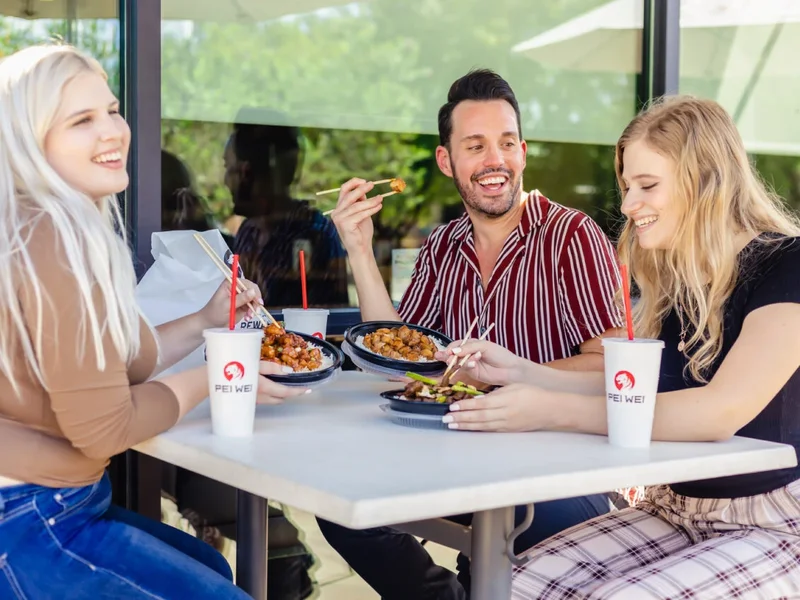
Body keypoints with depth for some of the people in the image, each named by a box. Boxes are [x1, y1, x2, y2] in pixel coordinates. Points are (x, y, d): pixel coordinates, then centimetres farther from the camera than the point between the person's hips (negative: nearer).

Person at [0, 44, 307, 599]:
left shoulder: (63, 227, 8)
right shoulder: (57, 243, -23)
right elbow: (104, 427, -22)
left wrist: (205, 323, 10)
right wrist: (213, 379, -8)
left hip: (54, 506, 10)